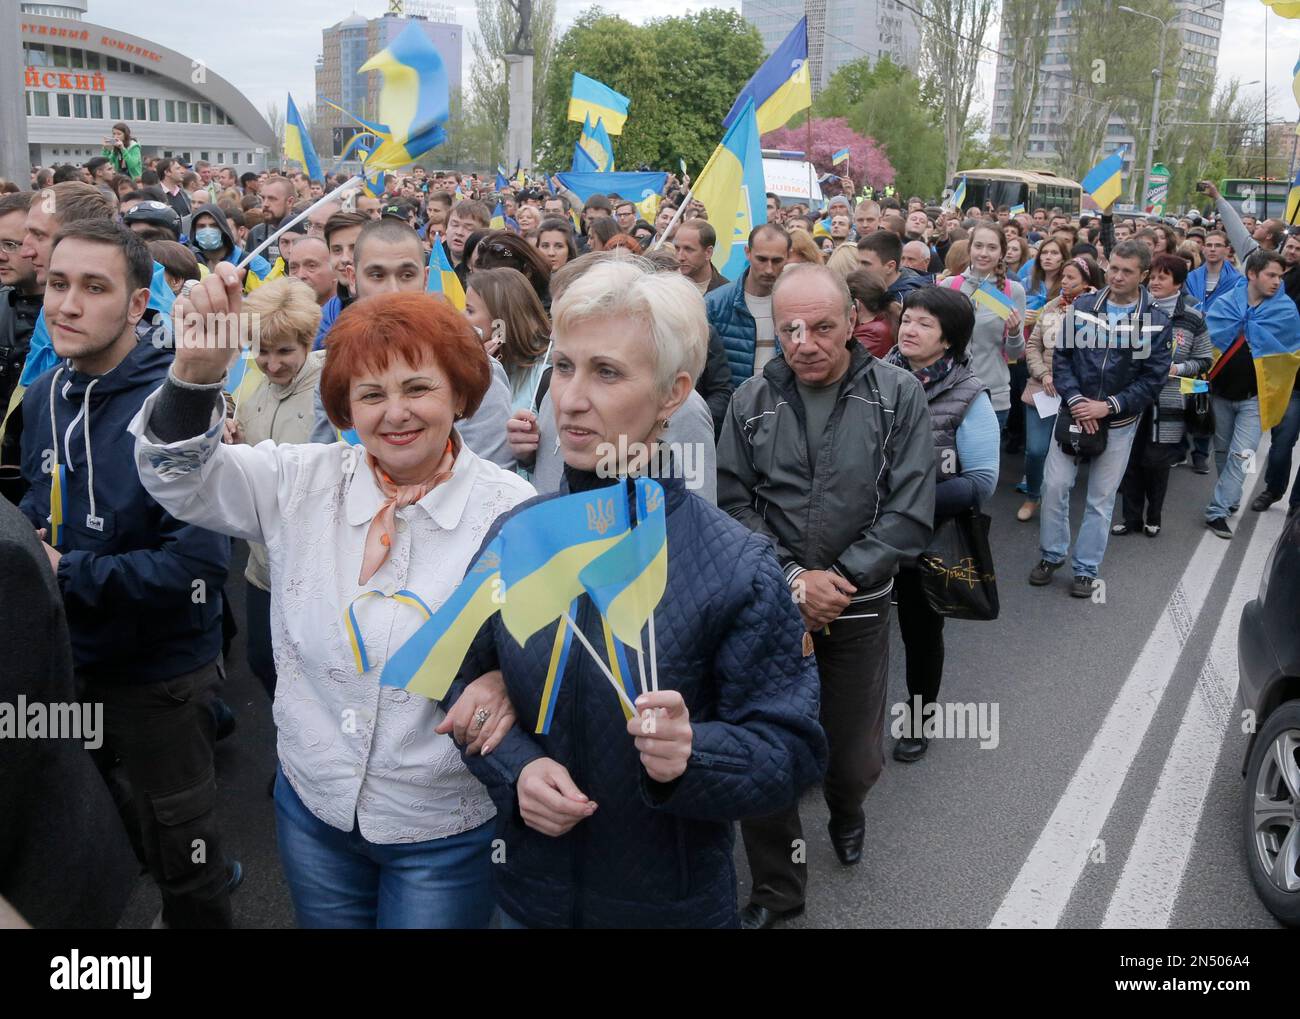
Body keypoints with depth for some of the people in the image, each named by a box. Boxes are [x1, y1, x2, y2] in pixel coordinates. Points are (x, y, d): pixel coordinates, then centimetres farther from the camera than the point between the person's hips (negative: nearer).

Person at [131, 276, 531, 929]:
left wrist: (508, 679, -32)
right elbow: (177, 476, -8)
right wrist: (196, 371, -27)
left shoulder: (512, 509, -15)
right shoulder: (303, 483, -5)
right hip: (312, 808, 3)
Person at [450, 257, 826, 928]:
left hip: (674, 899, -3)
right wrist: (514, 769, -14)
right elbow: (468, 687, 4)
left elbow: (792, 751, -15)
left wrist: (691, 755, -34)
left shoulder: (737, 567, -18)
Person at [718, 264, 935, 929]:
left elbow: (910, 513, -9)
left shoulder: (899, 395, -6)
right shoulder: (751, 400, -2)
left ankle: (846, 809, 51)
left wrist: (839, 579, -16)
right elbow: (735, 504, -2)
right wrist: (793, 579, -14)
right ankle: (776, 888, 26)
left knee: (855, 754, 13)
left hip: (859, 607, 0)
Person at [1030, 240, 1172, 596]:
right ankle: (1052, 554, 19)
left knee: (1101, 498, 7)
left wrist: (1107, 406, -16)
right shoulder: (1082, 307, -1)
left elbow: (1153, 378, -7)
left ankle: (1086, 569, 19)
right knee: (1055, 485, -1)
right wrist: (1075, 401, -15)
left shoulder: (1156, 320, -5)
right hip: (1074, 413, 1)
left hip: (1119, 422, -1)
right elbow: (1061, 357, -1)